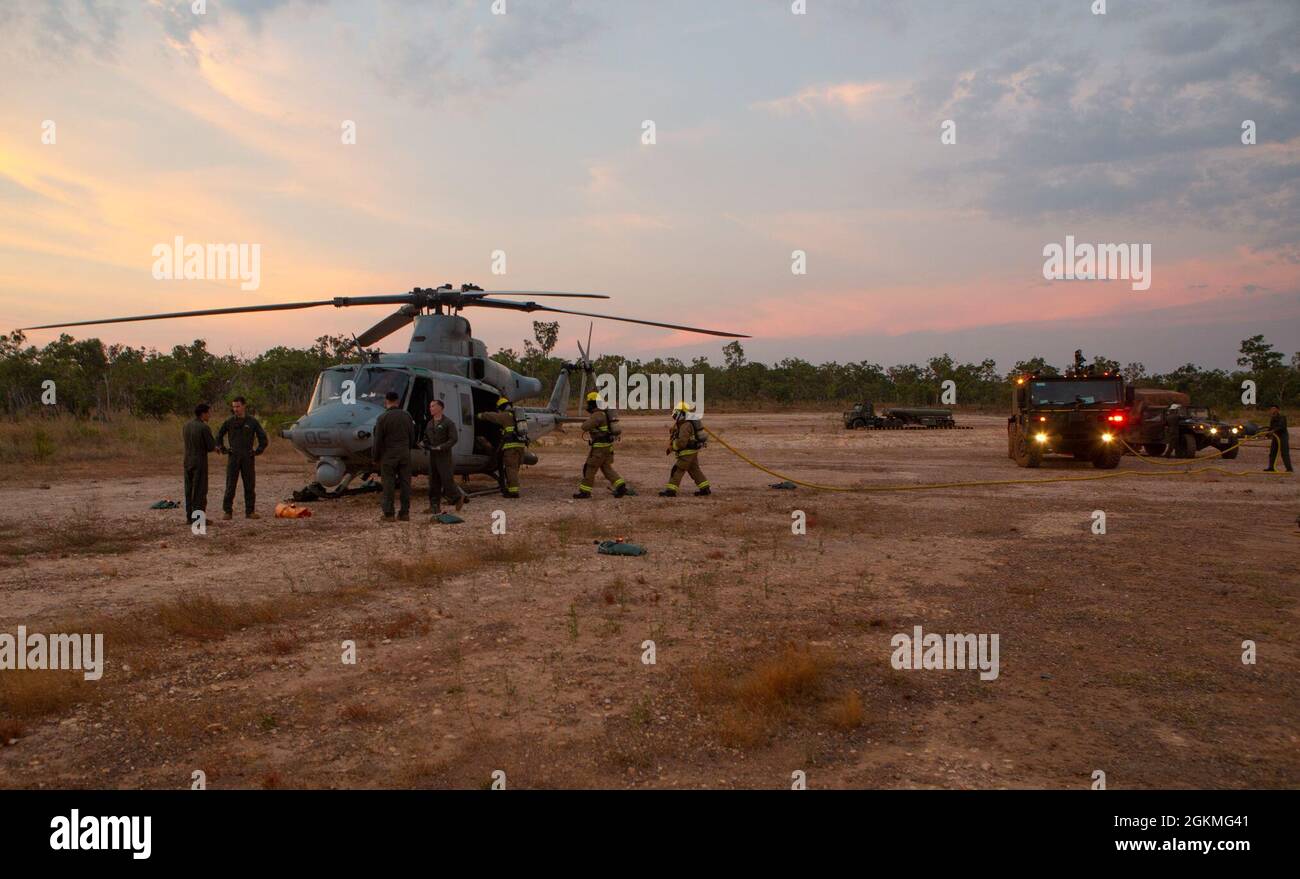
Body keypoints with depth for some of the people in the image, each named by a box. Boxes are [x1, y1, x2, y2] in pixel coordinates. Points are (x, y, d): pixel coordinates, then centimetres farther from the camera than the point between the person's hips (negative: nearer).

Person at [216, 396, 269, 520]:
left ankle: (250, 511, 9)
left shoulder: (252, 421, 2)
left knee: (250, 486, 3)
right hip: (233, 458, 0)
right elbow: (219, 436, 18)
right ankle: (227, 511, 2)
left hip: (248, 458, 0)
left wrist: (258, 451, 2)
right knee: (230, 486, -2)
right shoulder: (229, 421, 4)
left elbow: (263, 438, 9)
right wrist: (222, 449, 9)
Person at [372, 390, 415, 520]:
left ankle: (388, 514, 3)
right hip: (405, 454, 4)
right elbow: (412, 437, 7)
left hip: (388, 455, -3)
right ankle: (405, 513, 8)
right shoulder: (407, 416, 2)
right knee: (405, 483, 6)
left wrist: (375, 457, 3)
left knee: (388, 484, 2)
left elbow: (377, 441, -9)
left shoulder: (382, 418, -11)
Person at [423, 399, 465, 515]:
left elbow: (454, 439, -13)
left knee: (447, 479, -8)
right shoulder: (429, 424, 16)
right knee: (433, 482, 5)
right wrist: (429, 447, -2)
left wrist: (441, 447, -20)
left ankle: (458, 497, 14)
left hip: (445, 456, -6)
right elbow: (426, 439, 19)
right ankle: (435, 506, 9)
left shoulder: (448, 422, -5)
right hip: (432, 456, 7)